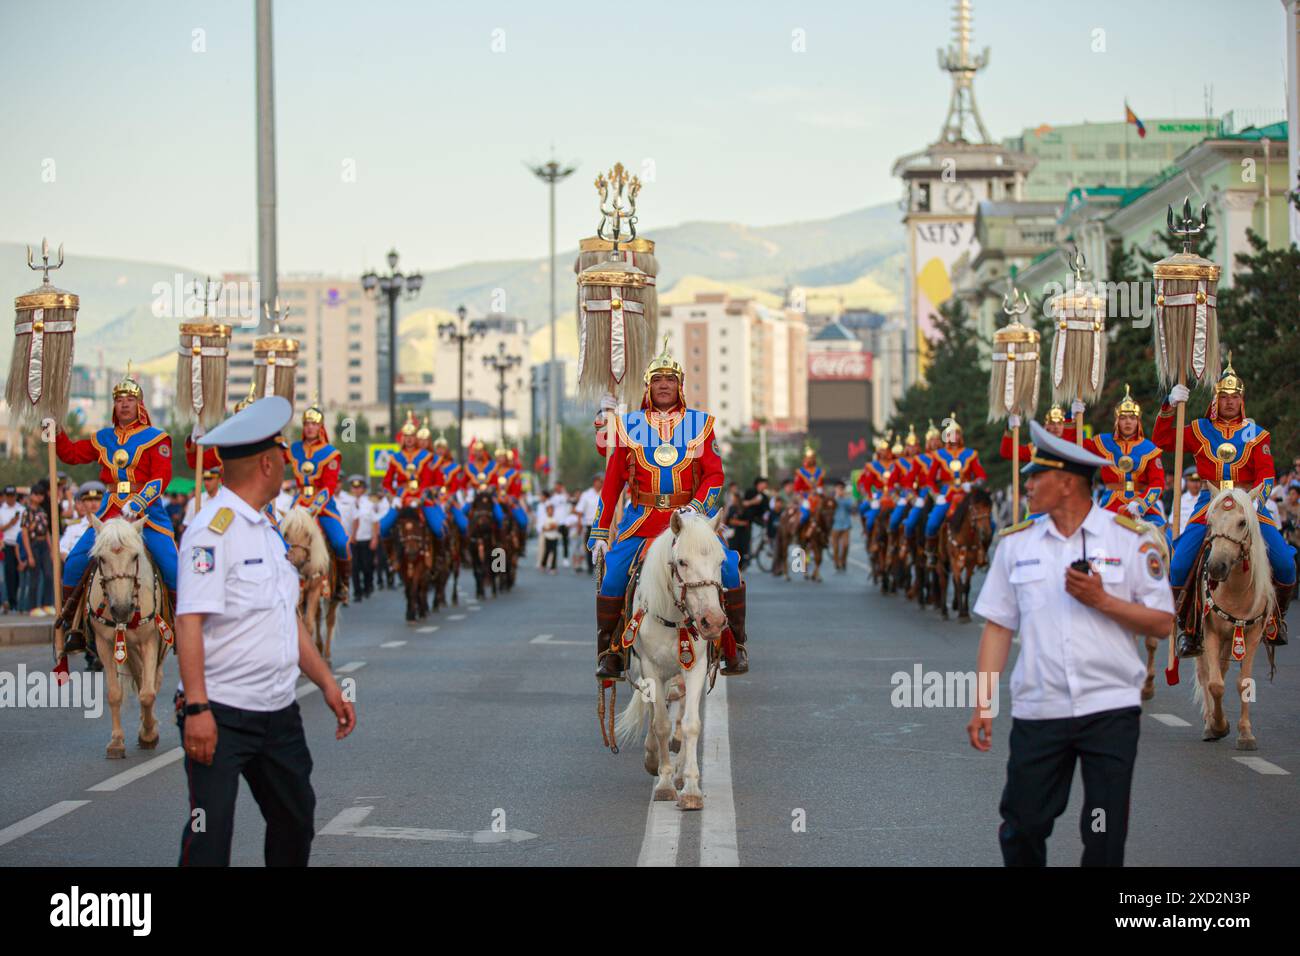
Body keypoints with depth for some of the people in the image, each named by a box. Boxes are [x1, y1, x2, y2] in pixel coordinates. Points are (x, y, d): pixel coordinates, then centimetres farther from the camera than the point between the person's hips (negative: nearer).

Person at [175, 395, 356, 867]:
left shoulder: (268, 531, 15)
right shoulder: (212, 530, -12)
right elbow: (189, 621, -19)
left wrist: (328, 685, 17)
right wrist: (197, 708, -25)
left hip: (279, 713, 9)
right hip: (222, 715, -9)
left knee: (296, 822, 16)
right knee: (210, 834, -10)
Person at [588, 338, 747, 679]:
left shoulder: (700, 423, 8)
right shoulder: (629, 425, 9)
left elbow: (715, 474, 4)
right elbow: (611, 482, 10)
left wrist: (697, 506, -15)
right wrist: (599, 532, 5)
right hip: (641, 516, 0)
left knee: (728, 567, -17)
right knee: (613, 572, -18)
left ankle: (736, 646, -1)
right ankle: (609, 653, -4)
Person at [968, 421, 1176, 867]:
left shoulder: (1129, 539, -1)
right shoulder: (1015, 543, 7)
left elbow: (1162, 623, -1)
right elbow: (998, 626, 8)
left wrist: (1101, 600, -15)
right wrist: (984, 704, 3)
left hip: (1110, 710, -2)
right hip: (1036, 711, 3)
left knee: (1105, 836, 0)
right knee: (1021, 828, 4)